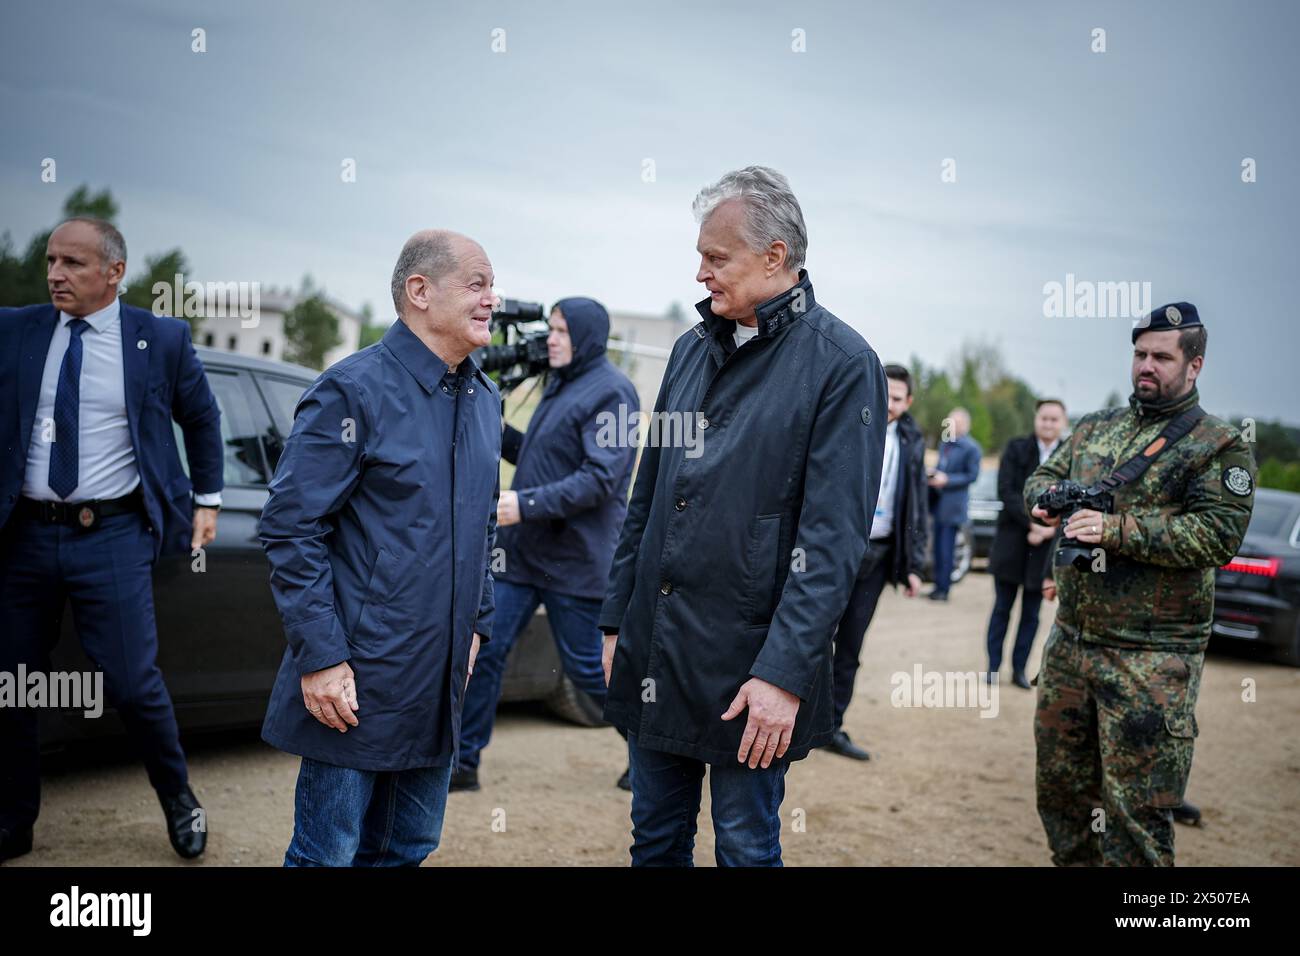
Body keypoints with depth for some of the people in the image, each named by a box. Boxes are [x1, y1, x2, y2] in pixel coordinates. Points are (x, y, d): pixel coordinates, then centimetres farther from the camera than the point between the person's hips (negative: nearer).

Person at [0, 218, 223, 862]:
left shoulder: (161, 338, 0)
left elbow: (201, 418, 13)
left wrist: (207, 500, 12)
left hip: (112, 536, -3)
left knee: (132, 684, -3)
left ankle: (178, 799, 23)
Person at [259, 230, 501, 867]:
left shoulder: (484, 398, 10)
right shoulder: (355, 391, -13)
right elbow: (290, 527, -15)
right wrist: (320, 658, -18)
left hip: (440, 685, 7)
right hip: (356, 683, -7)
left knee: (410, 847, 17)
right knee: (331, 851, 4)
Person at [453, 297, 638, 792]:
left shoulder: (610, 392, -12)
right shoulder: (561, 386, 16)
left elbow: (600, 479, -21)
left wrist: (527, 503, -27)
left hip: (574, 560, -8)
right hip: (522, 551, 8)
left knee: (588, 667, 3)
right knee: (483, 650, 4)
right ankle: (463, 763, 13)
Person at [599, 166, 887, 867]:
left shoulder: (841, 363, -10)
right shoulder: (692, 351, 9)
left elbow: (832, 540, -16)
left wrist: (784, 675, -20)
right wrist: (616, 621, 12)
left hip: (749, 668, -6)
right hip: (653, 650, 6)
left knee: (745, 848, 9)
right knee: (655, 841, 17)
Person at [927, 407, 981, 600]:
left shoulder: (971, 448, -8)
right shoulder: (944, 443, 15)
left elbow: (972, 475, -10)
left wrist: (947, 480, -17)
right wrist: (934, 476, 3)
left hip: (953, 503, -7)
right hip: (939, 501, 7)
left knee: (946, 548, -7)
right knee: (938, 547, 11)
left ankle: (943, 588, -1)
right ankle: (938, 586, 19)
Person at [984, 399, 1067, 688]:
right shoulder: (1016, 448, 0)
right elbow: (1006, 491, -9)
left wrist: (1050, 529, -16)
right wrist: (1031, 523, -19)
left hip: (1046, 546, 1)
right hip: (1011, 542, -1)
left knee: (1031, 614, 7)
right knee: (1002, 608, 7)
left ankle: (1019, 669, 16)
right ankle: (993, 666, 14)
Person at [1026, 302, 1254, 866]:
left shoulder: (1220, 447, -5)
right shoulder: (1095, 428, 14)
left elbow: (1218, 535, -15)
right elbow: (1041, 478, 16)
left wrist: (1118, 529, -22)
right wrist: (1048, 497, -8)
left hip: (1150, 660, -6)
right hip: (1069, 643, 6)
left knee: (1133, 809, -3)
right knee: (1060, 782, 15)